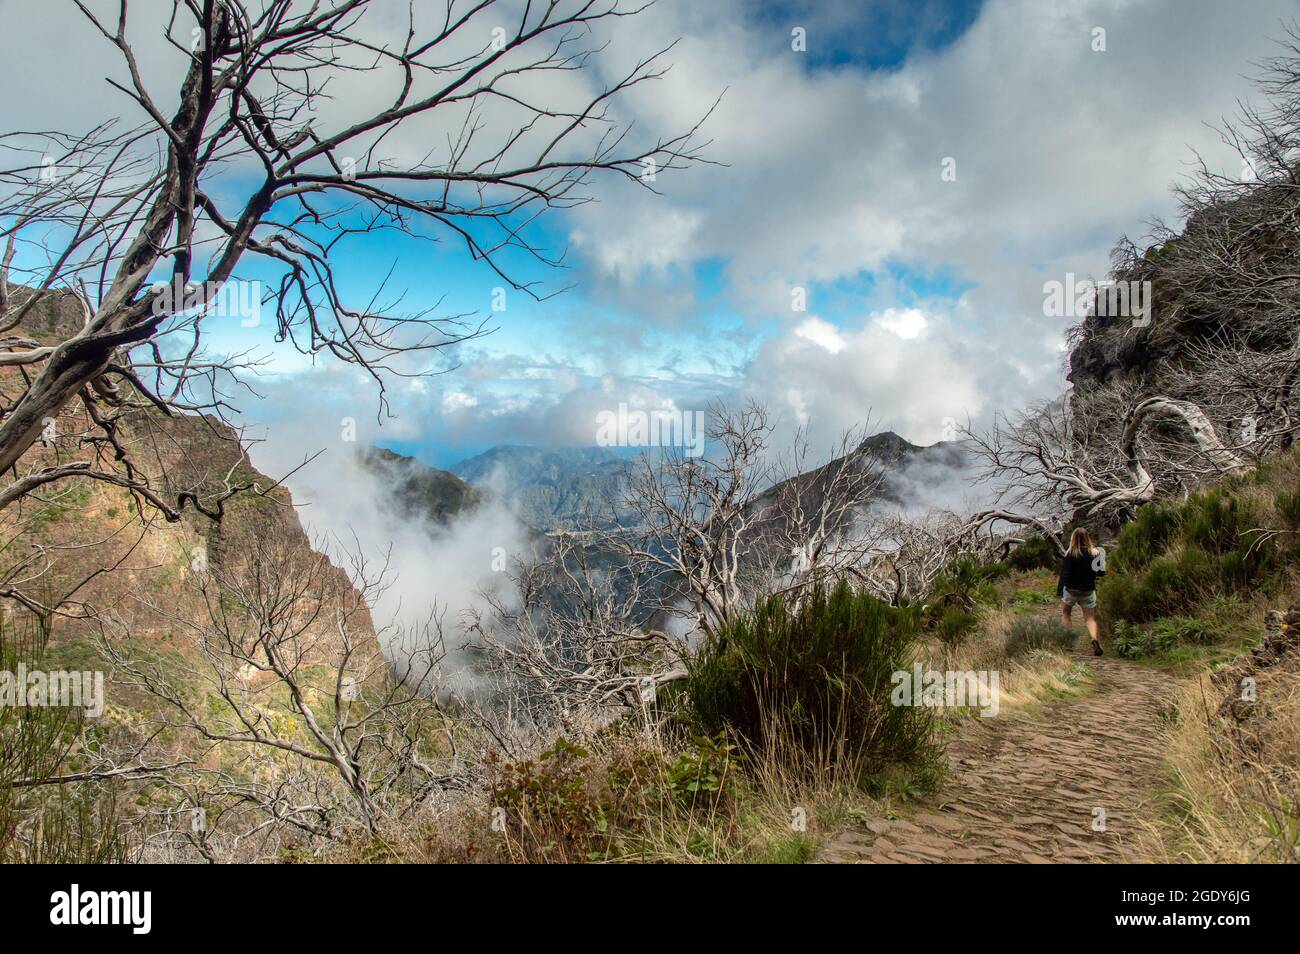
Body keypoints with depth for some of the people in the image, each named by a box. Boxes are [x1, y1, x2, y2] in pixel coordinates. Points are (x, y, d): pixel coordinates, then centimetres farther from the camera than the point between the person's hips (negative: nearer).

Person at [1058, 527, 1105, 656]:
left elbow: (1064, 573, -19)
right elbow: (1101, 573, -1)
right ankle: (1094, 638, -19)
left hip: (1071, 591, -2)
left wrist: (1059, 591, -17)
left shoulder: (1069, 554, -15)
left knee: (1065, 613, 21)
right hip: (1088, 592, 2)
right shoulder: (1094, 553, -7)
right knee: (1090, 618, 8)